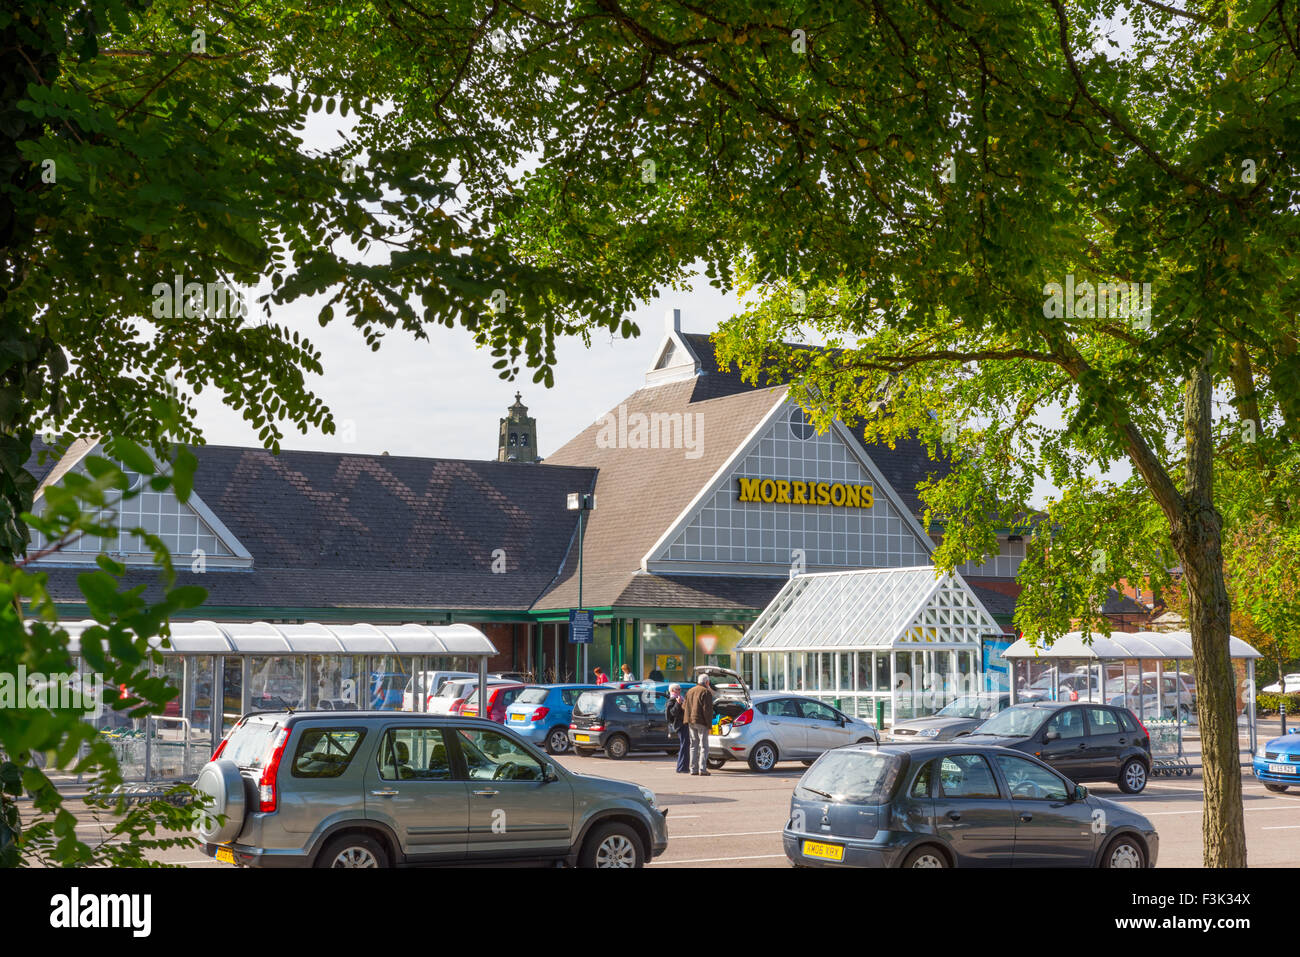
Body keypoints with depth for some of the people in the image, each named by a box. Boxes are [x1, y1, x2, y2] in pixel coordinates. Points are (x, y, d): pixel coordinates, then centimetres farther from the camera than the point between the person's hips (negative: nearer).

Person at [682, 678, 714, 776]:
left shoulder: (690, 691, 14)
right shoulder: (706, 692, -9)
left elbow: (684, 706, 16)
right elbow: (707, 709, -15)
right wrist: (709, 723, -12)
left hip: (691, 721, 7)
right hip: (701, 722, -7)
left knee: (694, 746, 11)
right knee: (704, 746, -3)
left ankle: (693, 769, 10)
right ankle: (702, 769, -9)